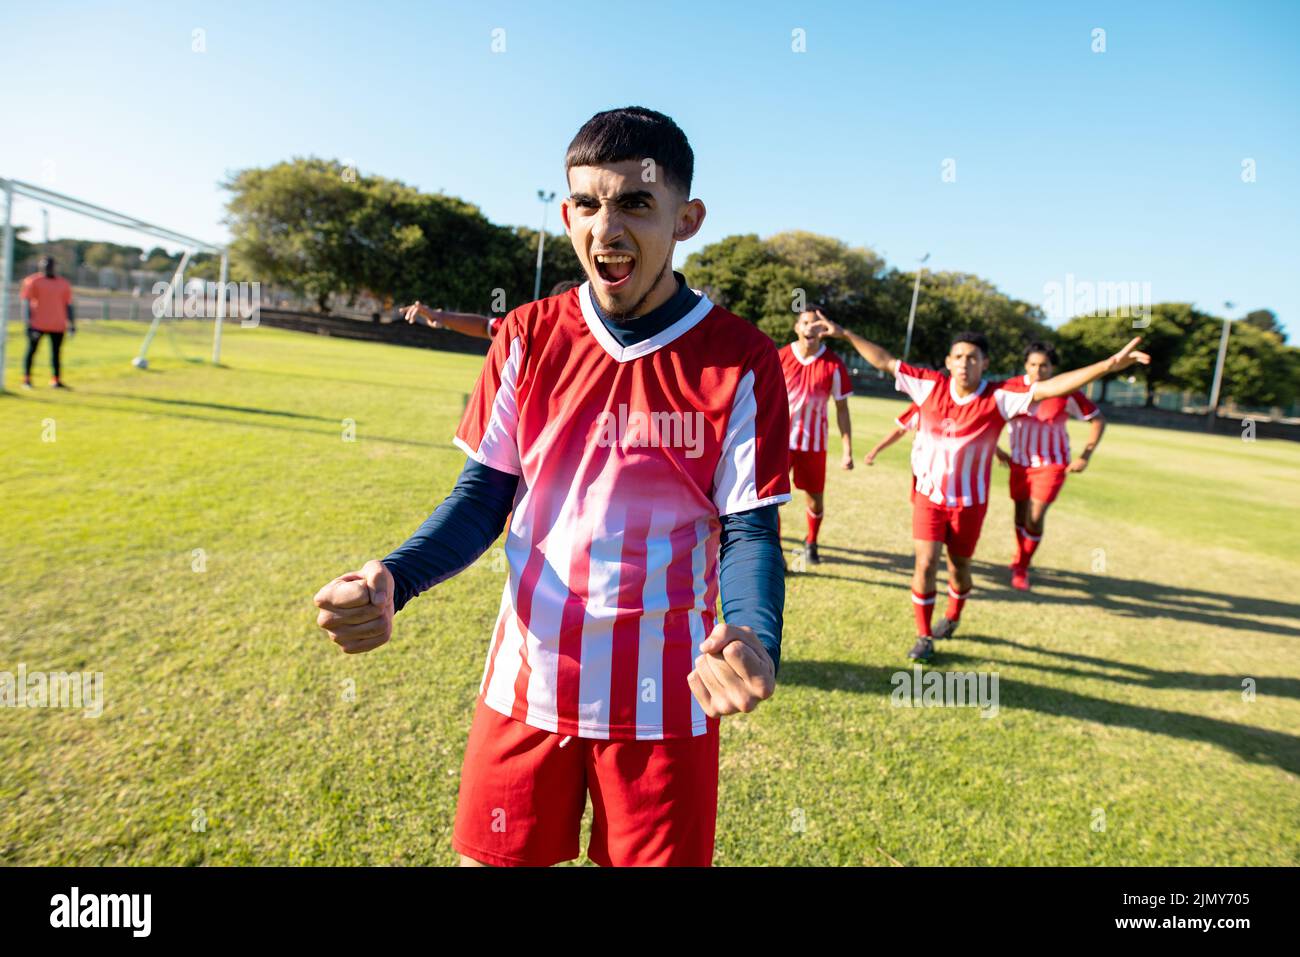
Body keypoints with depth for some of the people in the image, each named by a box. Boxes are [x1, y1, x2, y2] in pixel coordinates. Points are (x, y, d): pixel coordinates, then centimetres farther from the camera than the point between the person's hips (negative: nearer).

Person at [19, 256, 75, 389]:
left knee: (56, 353, 2)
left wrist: (72, 324, 10)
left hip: (58, 325, 3)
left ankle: (56, 380, 6)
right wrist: (28, 323, -11)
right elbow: (26, 303, -3)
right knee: (31, 350, 2)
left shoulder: (64, 283, 12)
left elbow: (68, 305, 16)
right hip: (37, 324, -3)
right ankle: (26, 379, 9)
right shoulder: (32, 281, 1)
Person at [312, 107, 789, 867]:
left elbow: (749, 530, -8)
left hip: (664, 701, -2)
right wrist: (390, 581, -16)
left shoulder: (742, 361, -10)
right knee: (487, 855, 17)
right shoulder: (528, 337, -2)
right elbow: (484, 497, 1)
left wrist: (754, 638, -29)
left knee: (661, 855, 16)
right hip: (526, 684, 3)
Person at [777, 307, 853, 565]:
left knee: (816, 499, 9)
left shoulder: (834, 365, -6)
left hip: (814, 442, 0)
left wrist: (847, 451, -4)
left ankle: (811, 542, 37)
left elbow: (842, 409, -1)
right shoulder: (780, 358, -5)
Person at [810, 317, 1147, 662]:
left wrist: (1108, 365, -38)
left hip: (970, 501, 0)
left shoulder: (999, 396, -15)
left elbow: (1051, 386, -26)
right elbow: (884, 361, -3)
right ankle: (924, 637, 14)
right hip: (929, 495, 1)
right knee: (925, 564, -4)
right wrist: (846, 334, -2)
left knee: (959, 566, 16)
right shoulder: (931, 385, -9)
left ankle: (952, 617, 46)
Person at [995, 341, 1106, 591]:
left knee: (1035, 519, -11)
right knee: (1021, 515, 11)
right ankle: (1019, 558, 35)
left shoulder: (1066, 394, -13)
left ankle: (1021, 569, 6)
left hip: (1051, 464, -2)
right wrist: (996, 449, 4)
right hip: (1019, 463, 2)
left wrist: (1085, 457, -6)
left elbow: (1098, 419, -1)